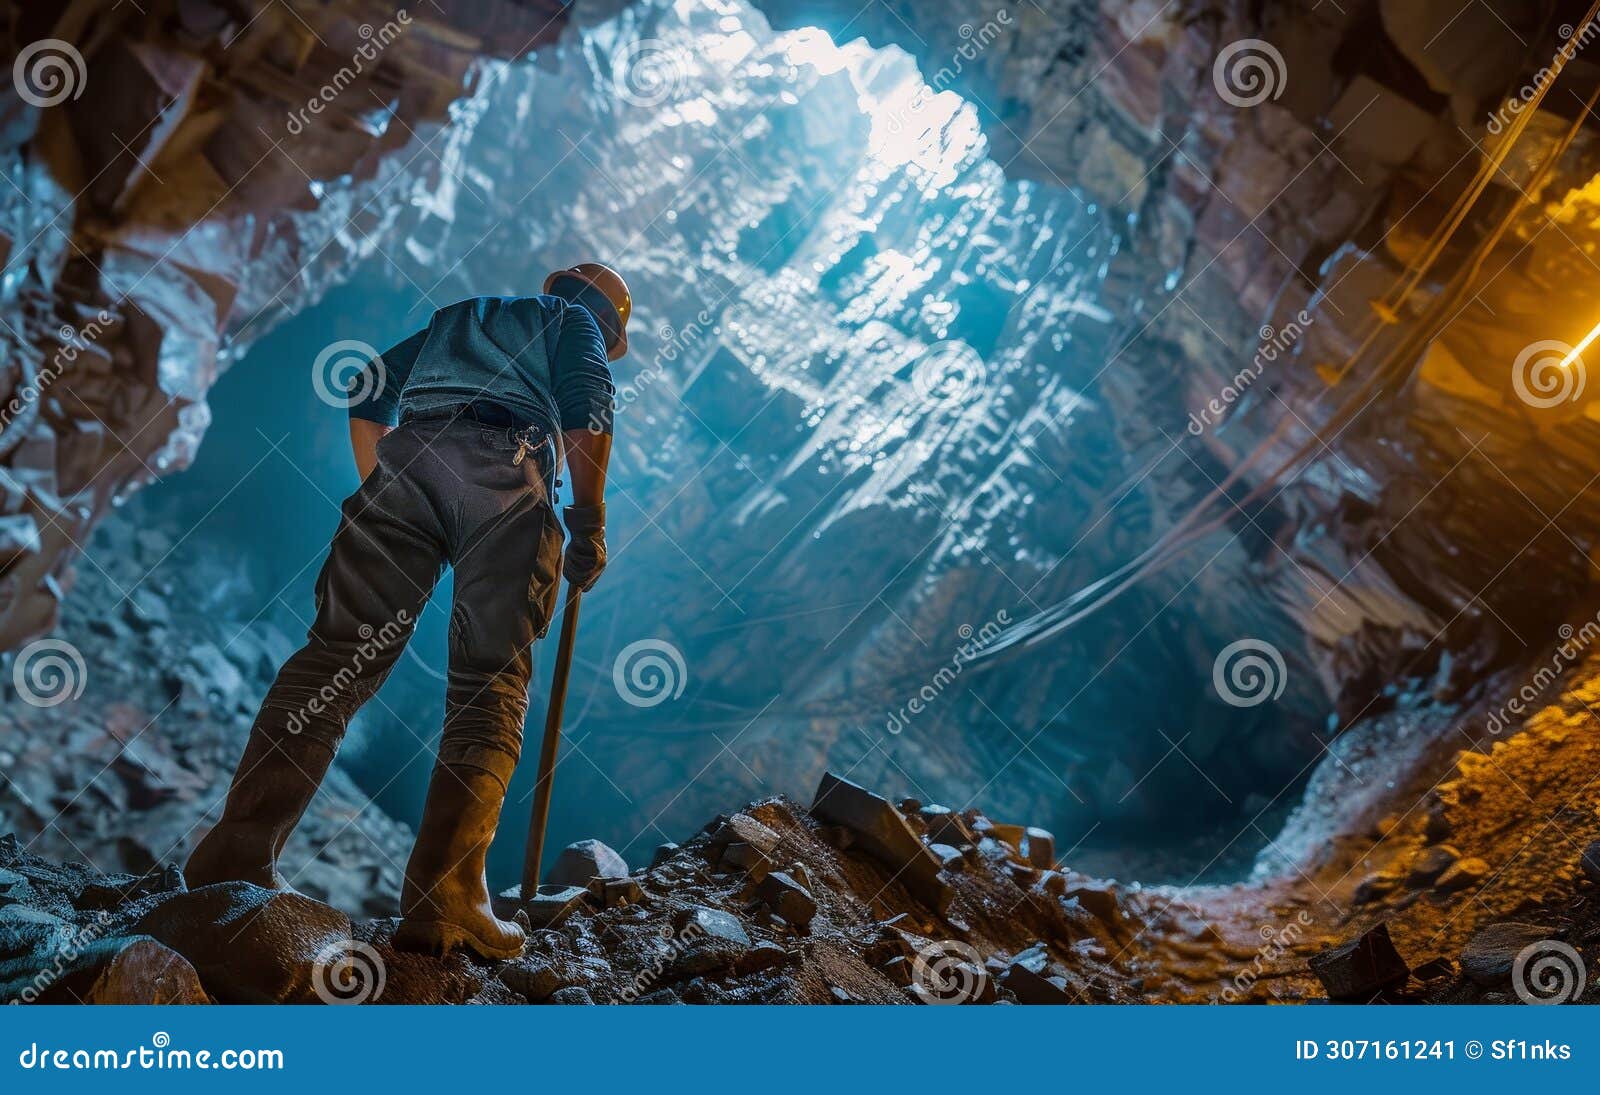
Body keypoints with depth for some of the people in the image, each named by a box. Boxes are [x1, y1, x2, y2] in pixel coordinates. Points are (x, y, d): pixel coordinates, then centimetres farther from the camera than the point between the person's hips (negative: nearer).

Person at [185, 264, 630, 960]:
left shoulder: (457, 317, 40)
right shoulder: (575, 321, 26)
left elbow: (369, 393, 29)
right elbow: (587, 408, 5)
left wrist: (378, 492, 29)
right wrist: (590, 523, 7)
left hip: (407, 461, 4)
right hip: (508, 473, -4)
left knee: (338, 655, -2)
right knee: (490, 689, -5)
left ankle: (235, 856, -10)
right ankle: (443, 901, -15)